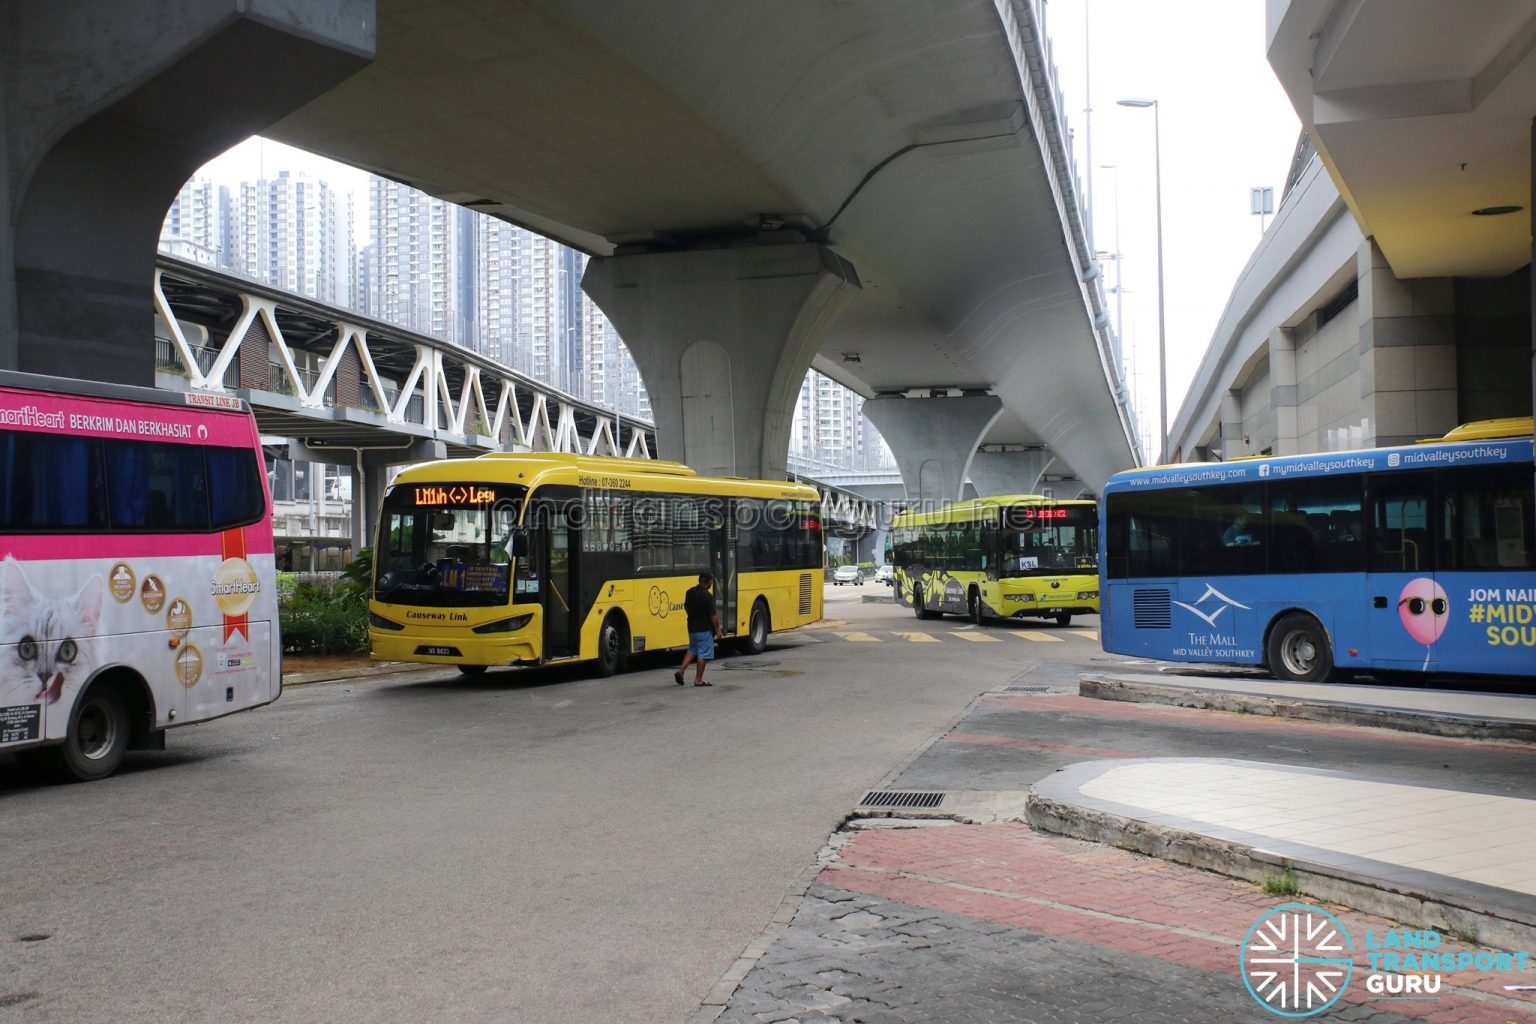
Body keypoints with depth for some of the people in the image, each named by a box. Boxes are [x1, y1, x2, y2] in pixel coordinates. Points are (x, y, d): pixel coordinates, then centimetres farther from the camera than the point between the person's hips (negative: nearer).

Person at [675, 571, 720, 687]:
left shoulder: (690, 592, 3)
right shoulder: (707, 596, -20)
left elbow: (686, 607, 15)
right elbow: (713, 615, -18)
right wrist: (717, 629, -7)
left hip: (692, 627, 7)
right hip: (704, 629, -7)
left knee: (692, 650, 21)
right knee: (703, 654, 3)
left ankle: (680, 670, 7)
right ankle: (698, 680, 6)